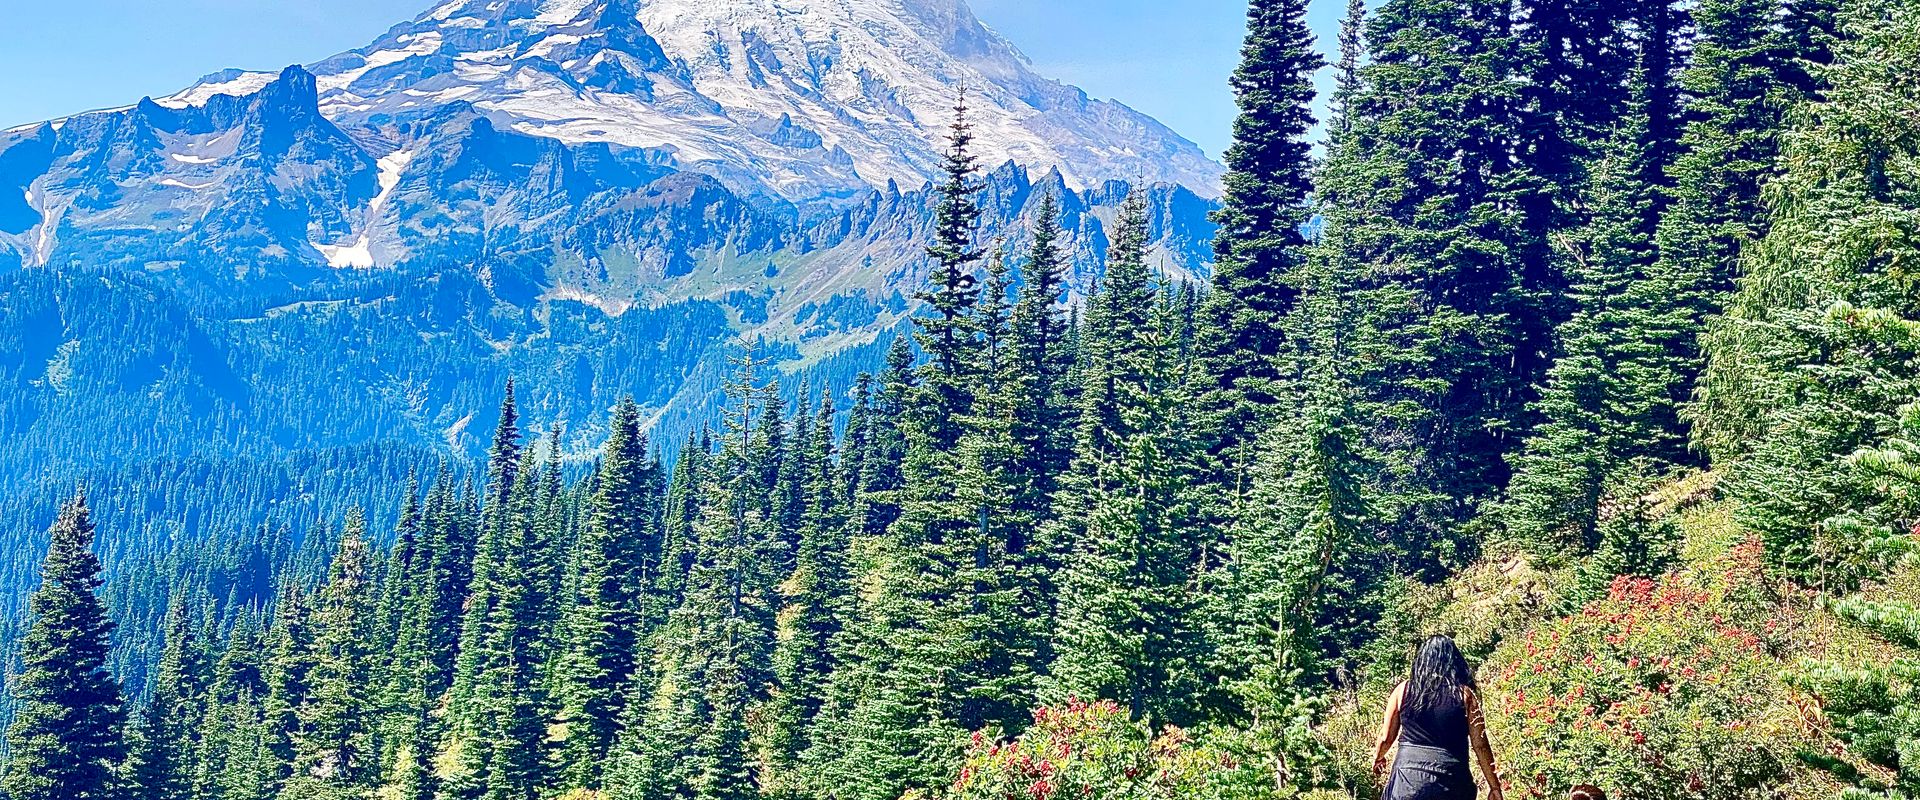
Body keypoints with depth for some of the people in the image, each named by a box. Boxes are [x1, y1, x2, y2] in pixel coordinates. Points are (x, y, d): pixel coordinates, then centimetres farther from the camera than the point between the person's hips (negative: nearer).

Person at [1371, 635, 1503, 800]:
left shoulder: (1404, 690, 3)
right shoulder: (1465, 694, 0)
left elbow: (1386, 738, 10)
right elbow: (1480, 745, 0)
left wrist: (1378, 758, 31)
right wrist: (1494, 787, 9)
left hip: (1408, 778, 0)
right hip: (1451, 784, 0)